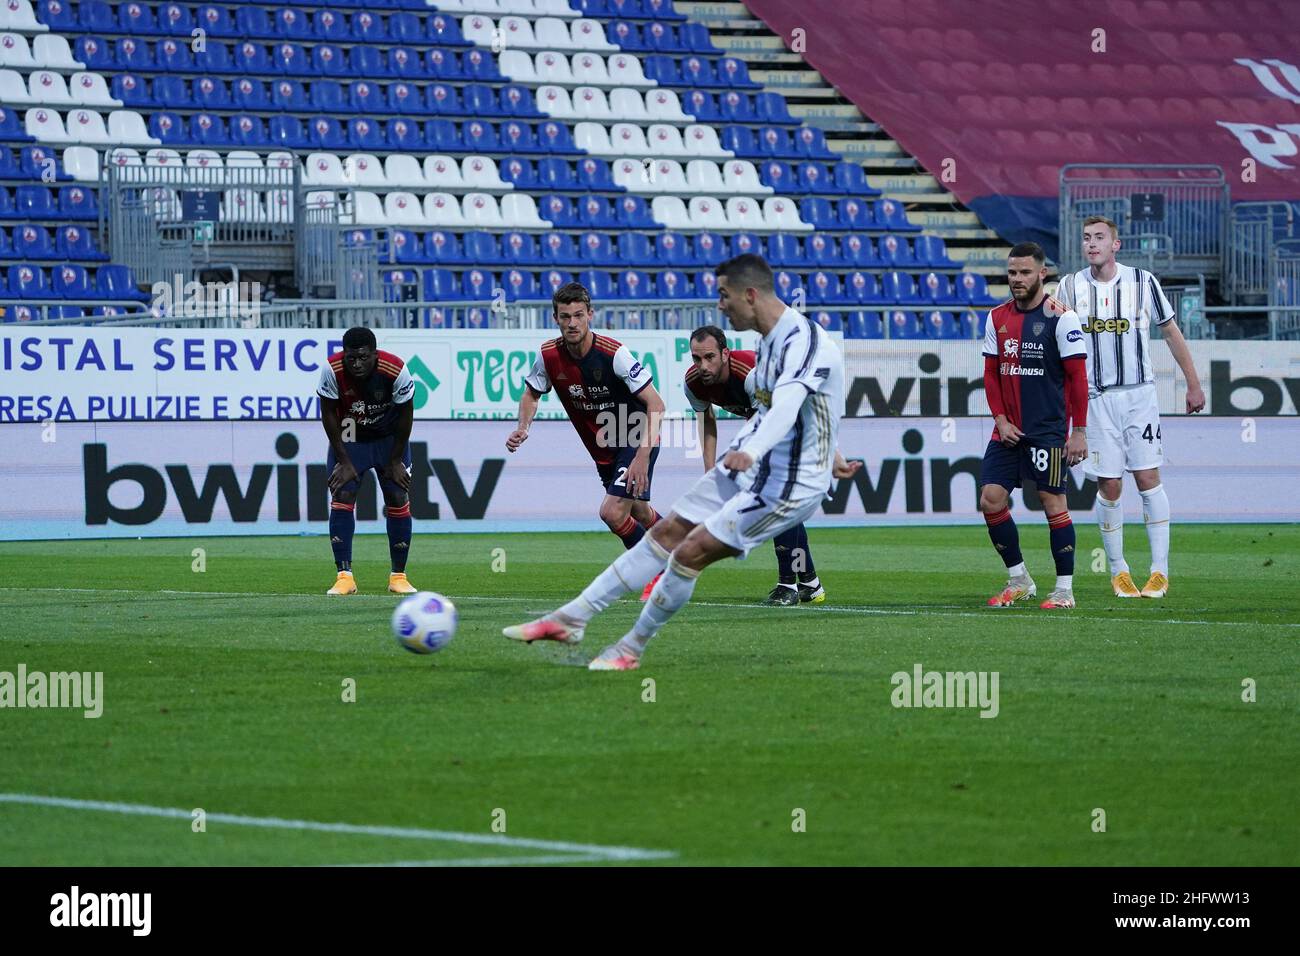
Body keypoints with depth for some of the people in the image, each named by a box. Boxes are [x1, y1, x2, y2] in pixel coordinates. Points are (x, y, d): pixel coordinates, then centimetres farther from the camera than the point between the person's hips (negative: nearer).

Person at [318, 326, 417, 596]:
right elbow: (328, 415, -13)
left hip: (389, 438, 0)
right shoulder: (332, 369, -27)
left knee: (398, 499, -5)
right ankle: (344, 576, -12)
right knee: (342, 495, -13)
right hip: (349, 438, 0)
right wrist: (344, 461, -12)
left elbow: (405, 415, -12)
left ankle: (398, 576, 5)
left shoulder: (395, 370, -28)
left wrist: (395, 461, -7)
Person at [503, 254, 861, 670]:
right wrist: (827, 452, 38)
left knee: (690, 553, -12)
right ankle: (571, 618, 12)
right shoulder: (771, 339, 7)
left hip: (786, 487, -9)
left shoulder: (805, 342, -25)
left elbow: (786, 406, -43)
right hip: (745, 469, 9)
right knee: (666, 534, 7)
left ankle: (632, 648, 6)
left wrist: (751, 452, -61)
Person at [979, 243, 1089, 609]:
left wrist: (1079, 432, -11)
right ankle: (1018, 580, 14)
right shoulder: (997, 317, 8)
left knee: (1053, 502, -4)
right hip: (1008, 430, 5)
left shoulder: (1060, 318, -8)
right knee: (991, 500, -1)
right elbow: (991, 374, 13)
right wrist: (1001, 420, 0)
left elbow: (1077, 378, -8)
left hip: (1049, 431, -5)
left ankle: (1064, 589, 5)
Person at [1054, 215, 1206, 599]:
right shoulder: (1070, 287, 3)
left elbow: (1171, 332, 9)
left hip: (1139, 394, -1)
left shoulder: (1142, 282, 0)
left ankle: (1160, 570, -2)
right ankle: (1118, 571, 11)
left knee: (1148, 478, -6)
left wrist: (1193, 384, 11)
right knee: (1109, 486, -2)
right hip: (1095, 398, 1)